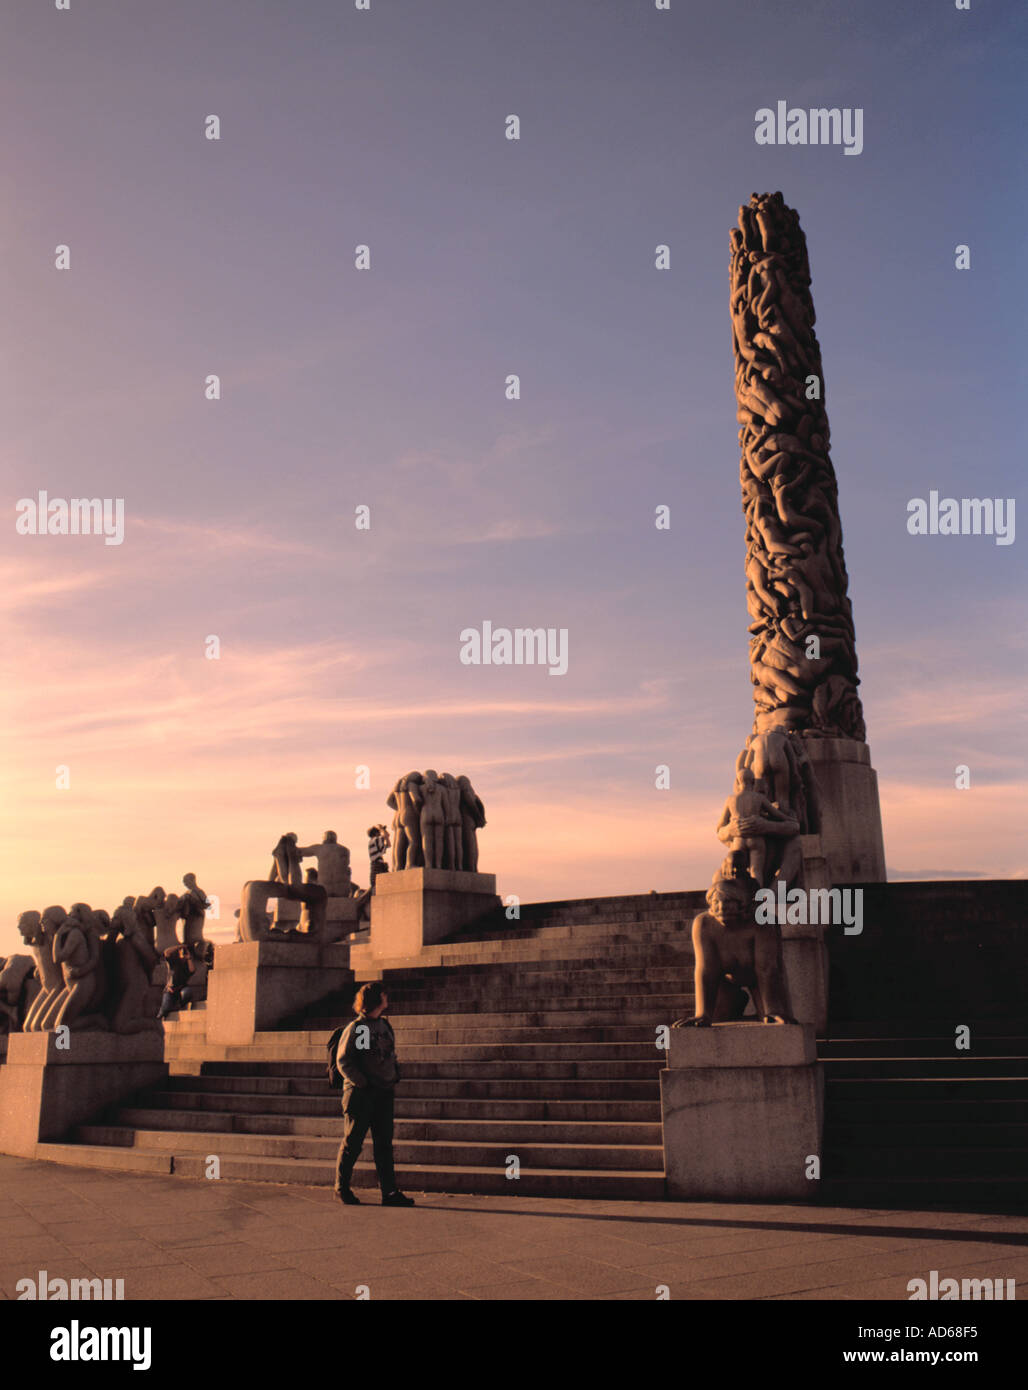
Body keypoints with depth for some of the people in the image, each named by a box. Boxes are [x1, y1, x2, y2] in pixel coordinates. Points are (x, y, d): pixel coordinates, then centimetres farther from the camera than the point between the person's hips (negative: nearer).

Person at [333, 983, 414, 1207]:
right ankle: (342, 1187, 17)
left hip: (384, 1094, 7)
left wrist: (394, 1079, 10)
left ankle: (389, 1192, 7)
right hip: (360, 1095, -6)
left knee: (384, 1144, 5)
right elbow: (343, 1061, -11)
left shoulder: (385, 1025, 14)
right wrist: (362, 1083, -15)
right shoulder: (354, 1029, -8)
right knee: (352, 1143, 3)